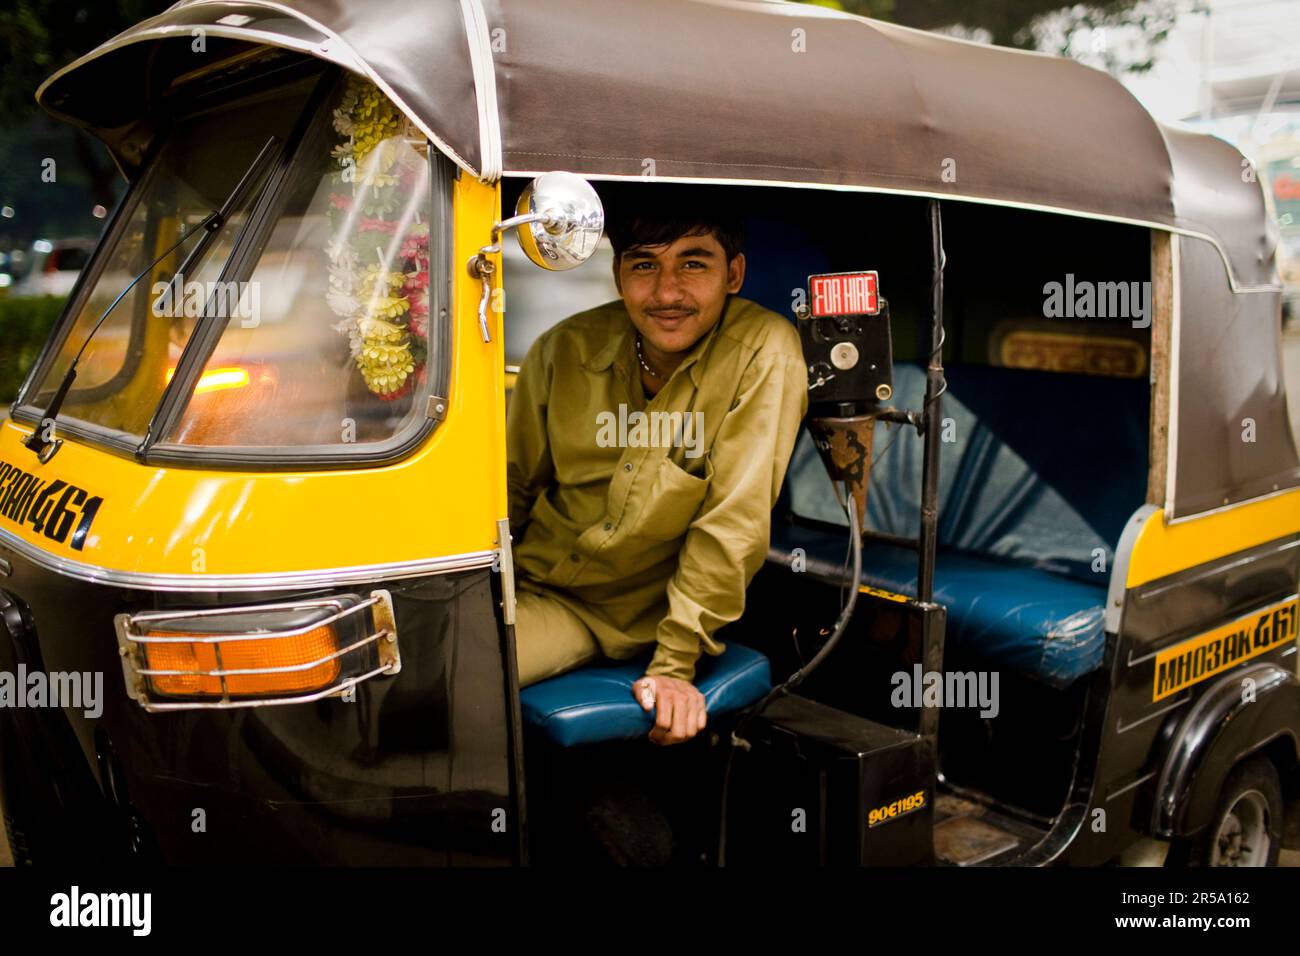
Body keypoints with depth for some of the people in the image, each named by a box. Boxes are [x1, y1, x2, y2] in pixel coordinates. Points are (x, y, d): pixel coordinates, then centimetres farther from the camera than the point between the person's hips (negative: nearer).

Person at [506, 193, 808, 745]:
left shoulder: (764, 352, -16)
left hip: (649, 616, -3)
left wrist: (676, 664, -16)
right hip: (539, 590, 4)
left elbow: (734, 520, -16)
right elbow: (511, 487, 8)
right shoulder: (563, 350, -4)